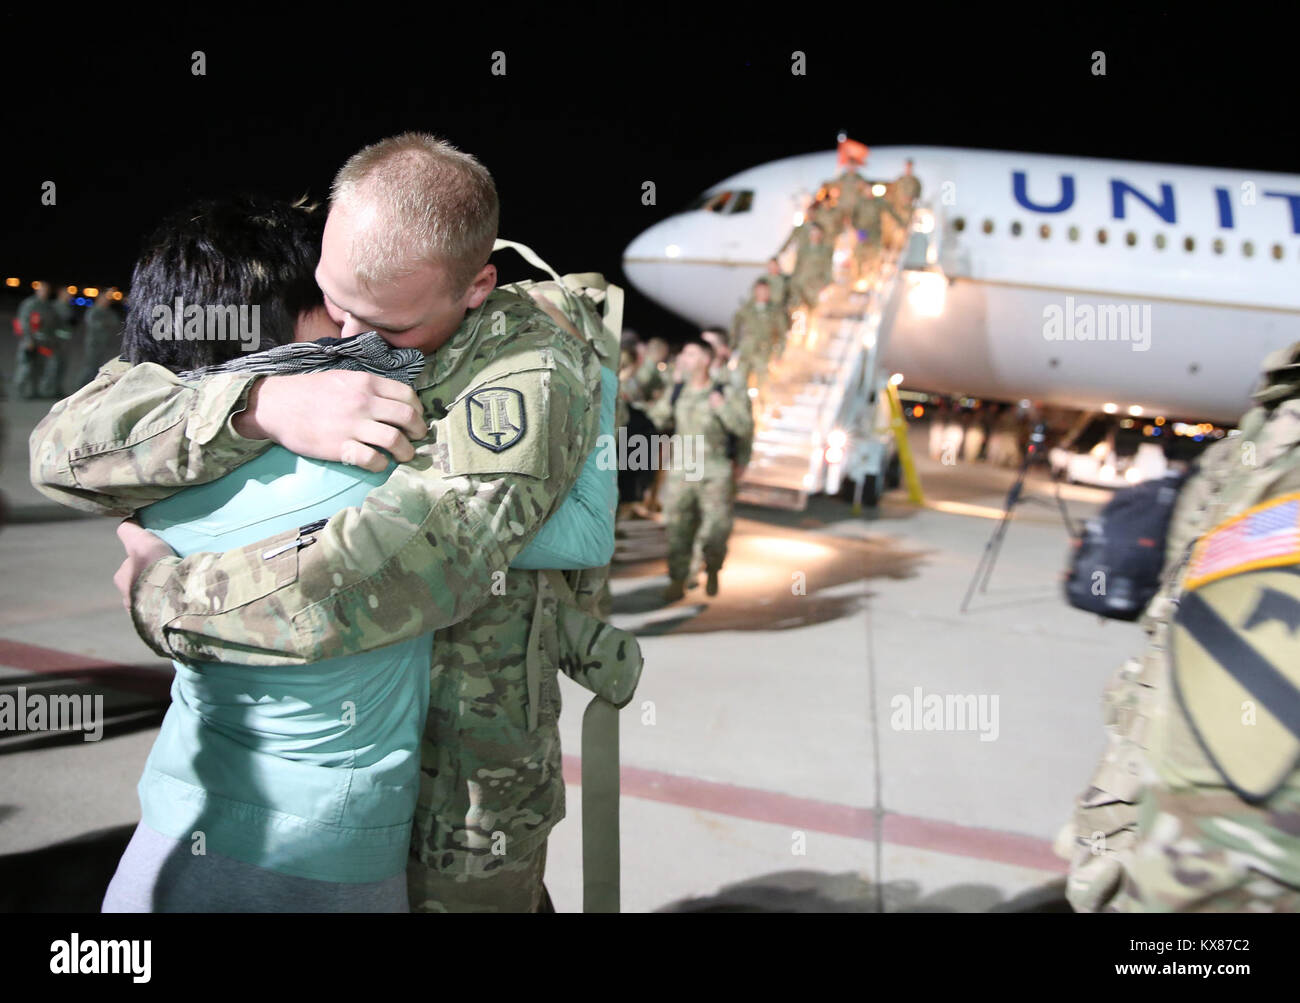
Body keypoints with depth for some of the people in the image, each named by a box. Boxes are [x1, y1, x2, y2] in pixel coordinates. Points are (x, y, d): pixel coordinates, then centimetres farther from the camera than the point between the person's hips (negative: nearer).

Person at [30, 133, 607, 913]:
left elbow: (357, 586, -36)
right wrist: (259, 405, -33)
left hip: (460, 798, -5)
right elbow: (66, 448, -16)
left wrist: (158, 586, -19)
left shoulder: (532, 378, -25)